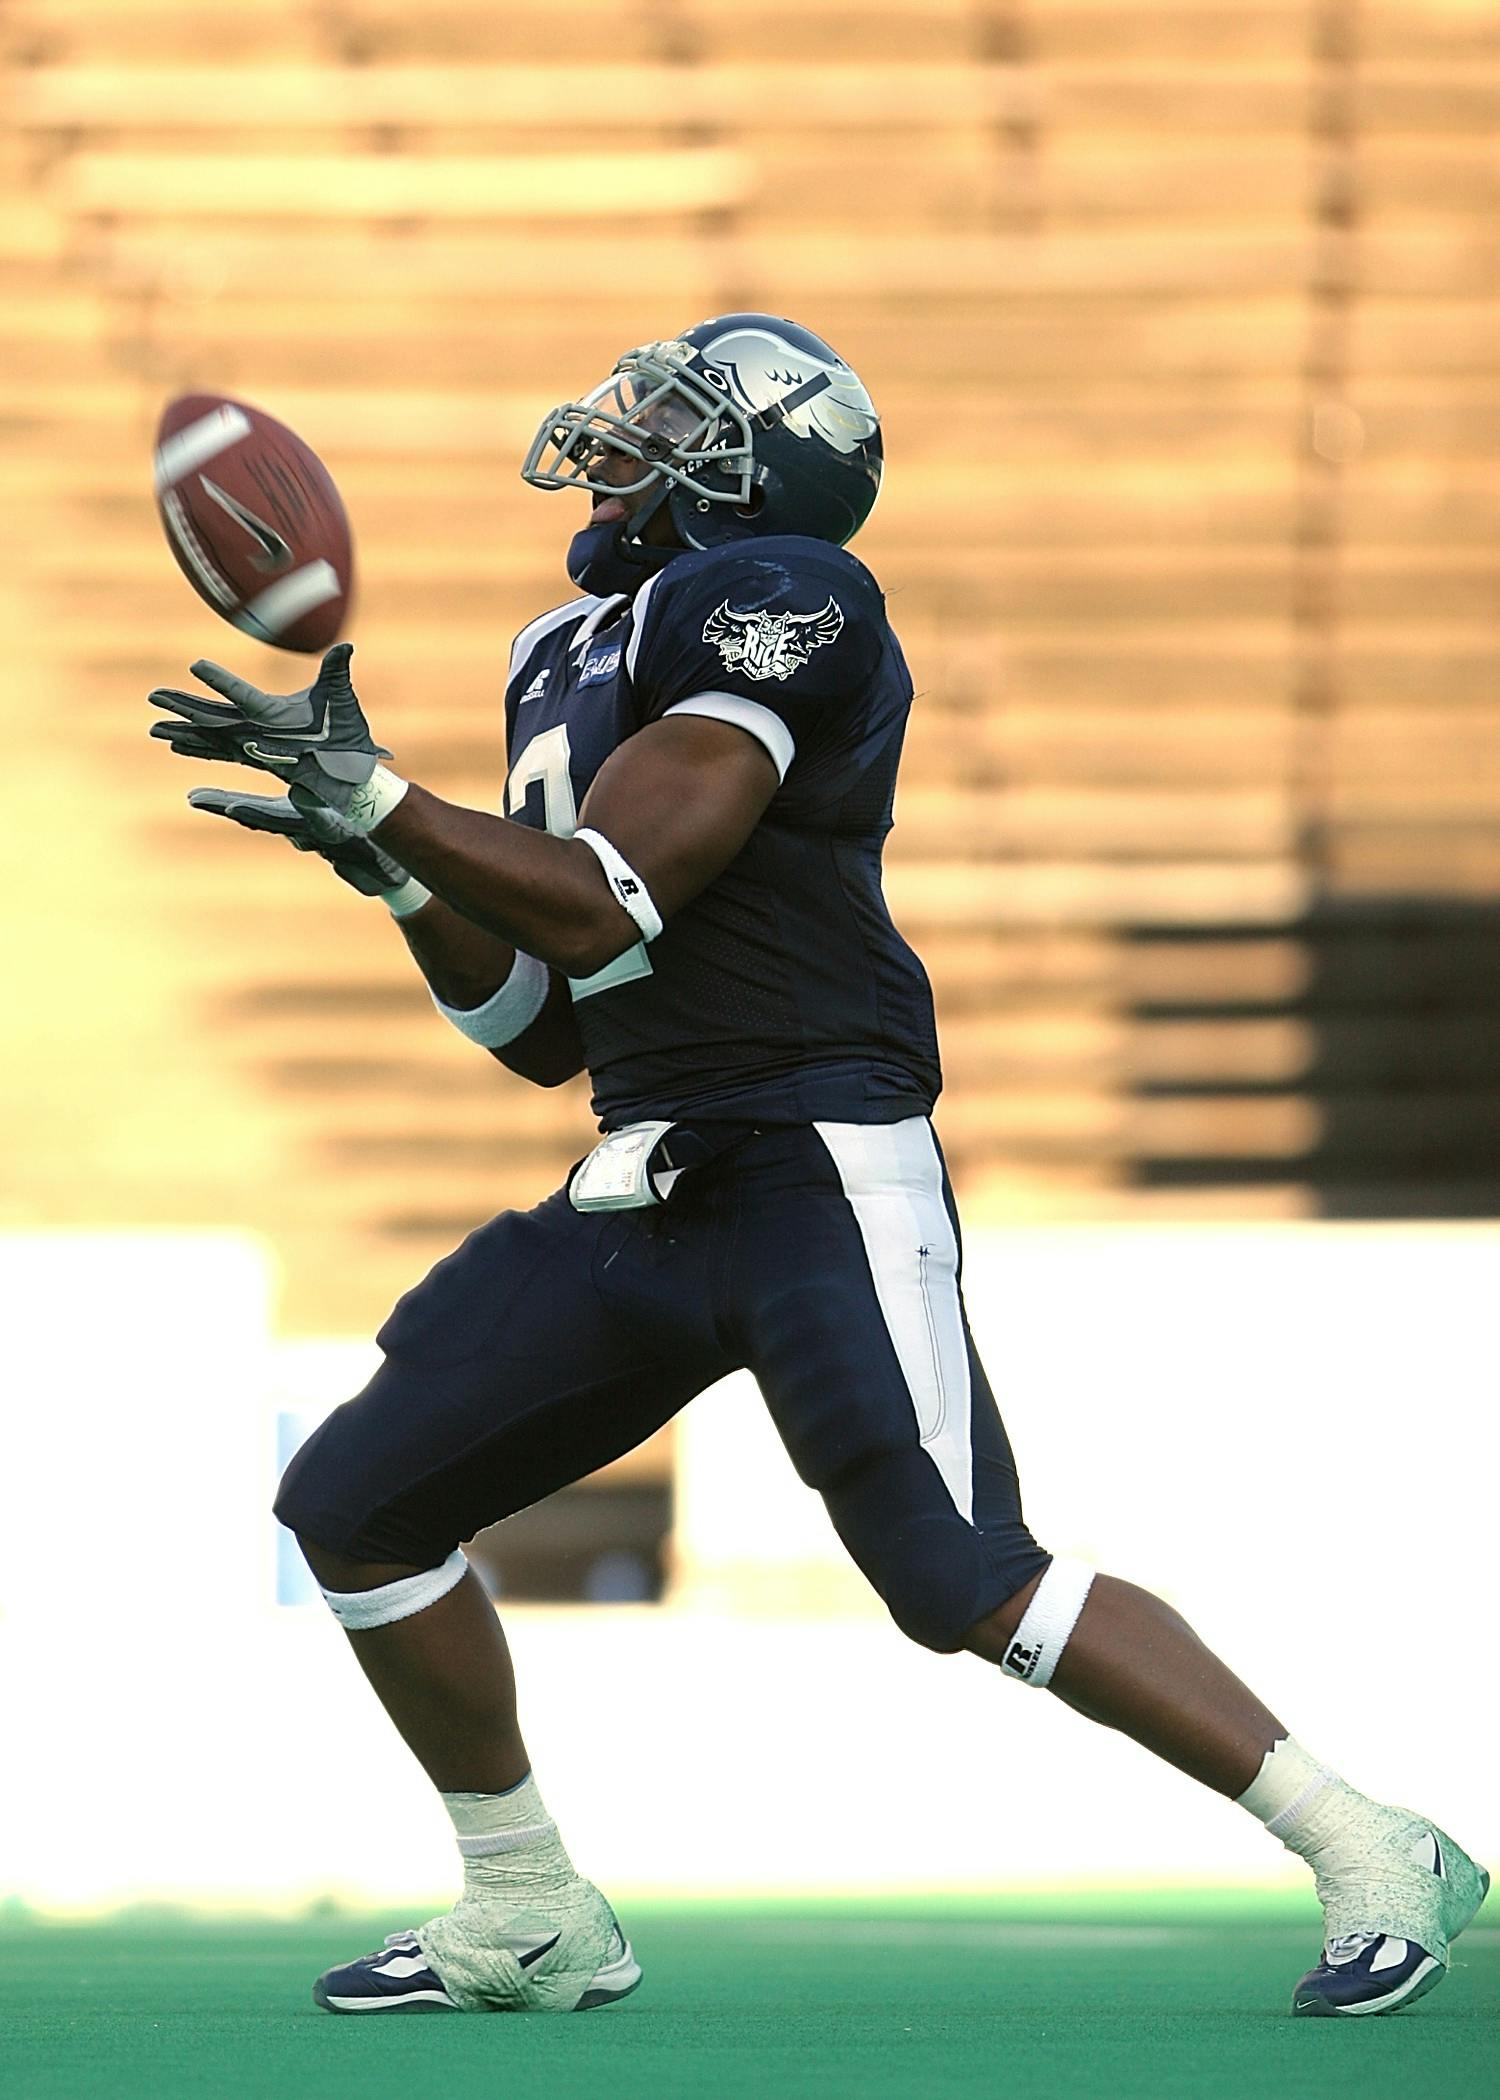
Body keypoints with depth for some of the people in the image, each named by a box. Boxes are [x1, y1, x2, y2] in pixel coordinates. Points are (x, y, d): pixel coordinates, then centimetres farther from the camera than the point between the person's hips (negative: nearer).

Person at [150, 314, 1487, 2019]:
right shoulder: (568, 662, 18)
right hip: (643, 1192, 9)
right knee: (356, 1505, 7)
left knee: (967, 1585, -18)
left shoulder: (773, 604, -10)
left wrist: (375, 798, -14)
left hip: (820, 1174, -9)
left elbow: (604, 916, -18)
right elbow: (542, 1029, 17)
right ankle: (529, 1922, 19)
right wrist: (377, 848, 5)